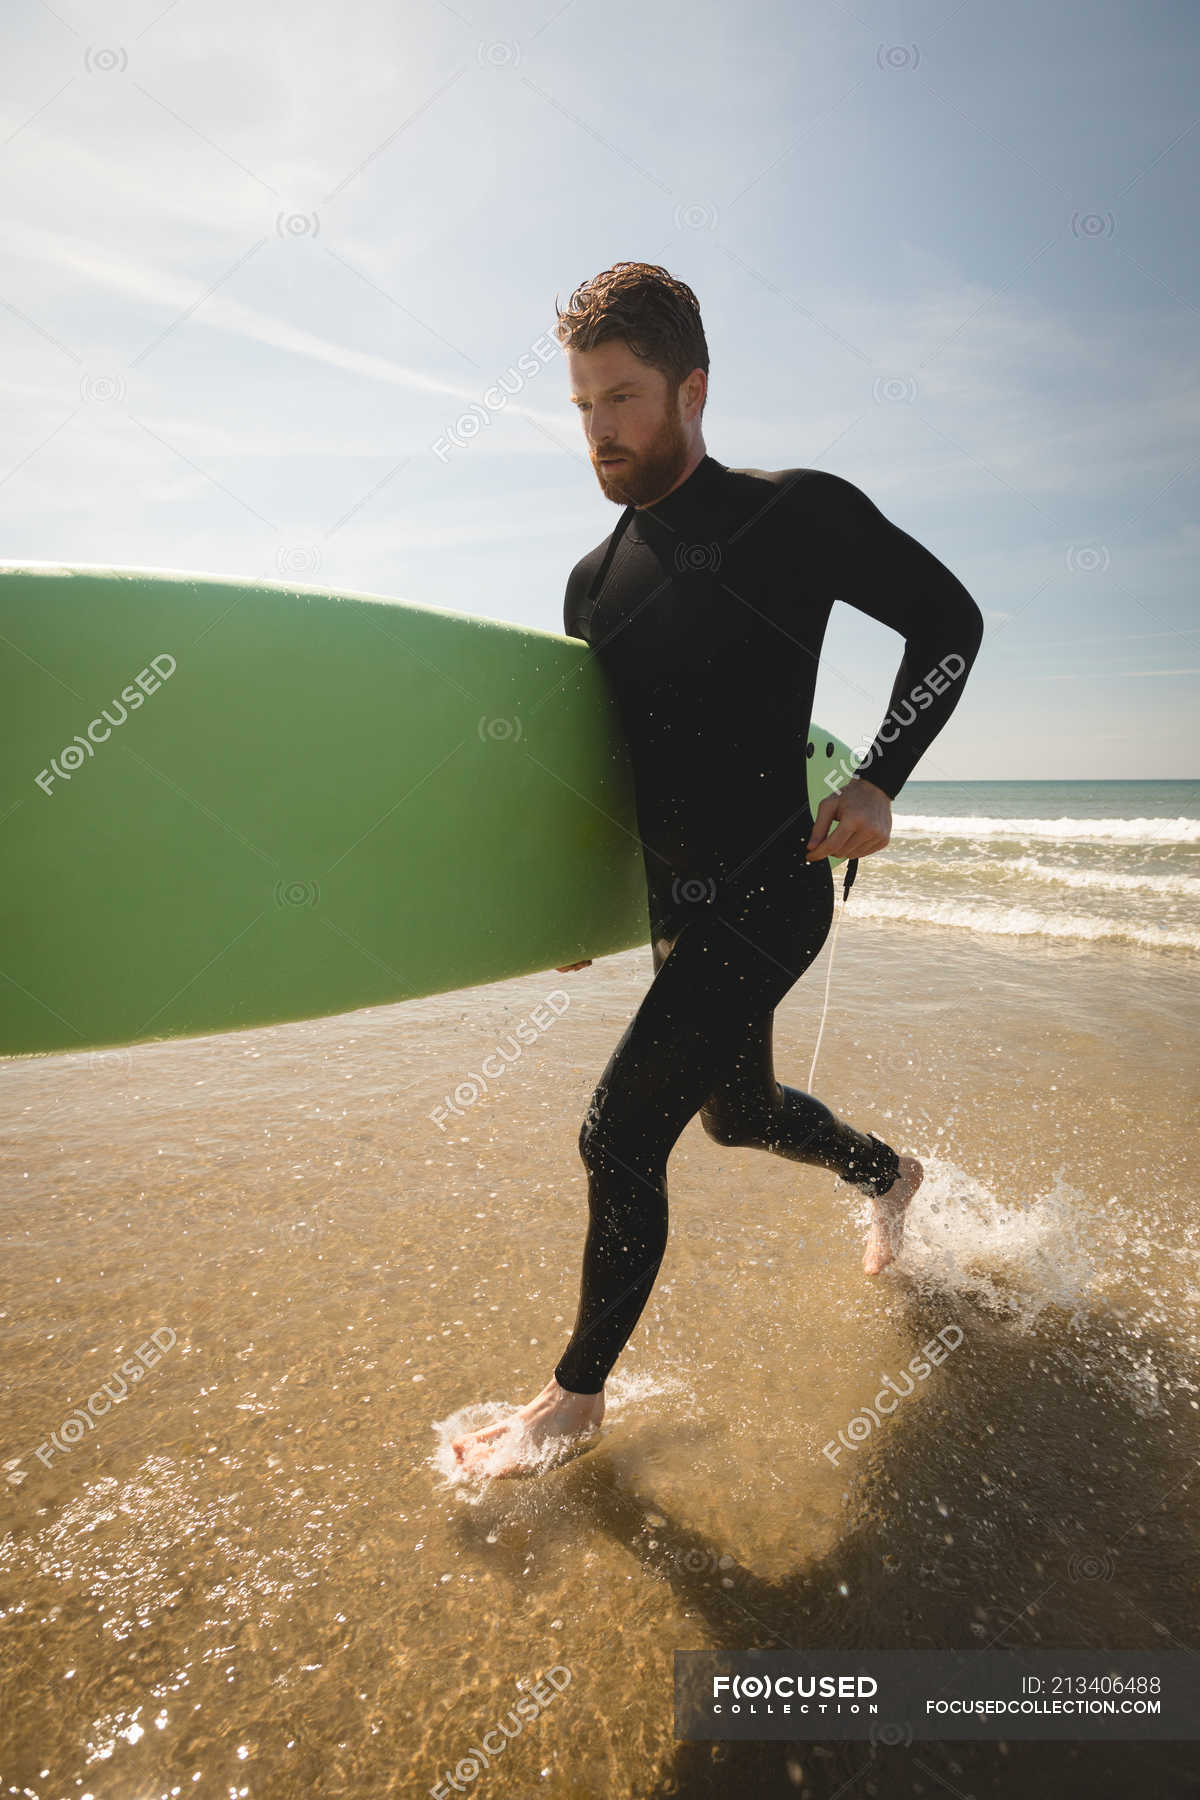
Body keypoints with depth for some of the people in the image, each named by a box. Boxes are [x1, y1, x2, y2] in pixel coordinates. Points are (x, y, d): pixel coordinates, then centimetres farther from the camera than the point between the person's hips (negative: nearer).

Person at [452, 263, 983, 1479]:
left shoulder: (797, 515, -9)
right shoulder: (595, 581, 8)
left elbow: (950, 620, 0)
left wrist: (878, 784, -11)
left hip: (768, 898, -7)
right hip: (675, 904, 7)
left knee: (620, 1136, -9)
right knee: (739, 1112, 24)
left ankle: (576, 1397, 14)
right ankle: (891, 1173, 55)